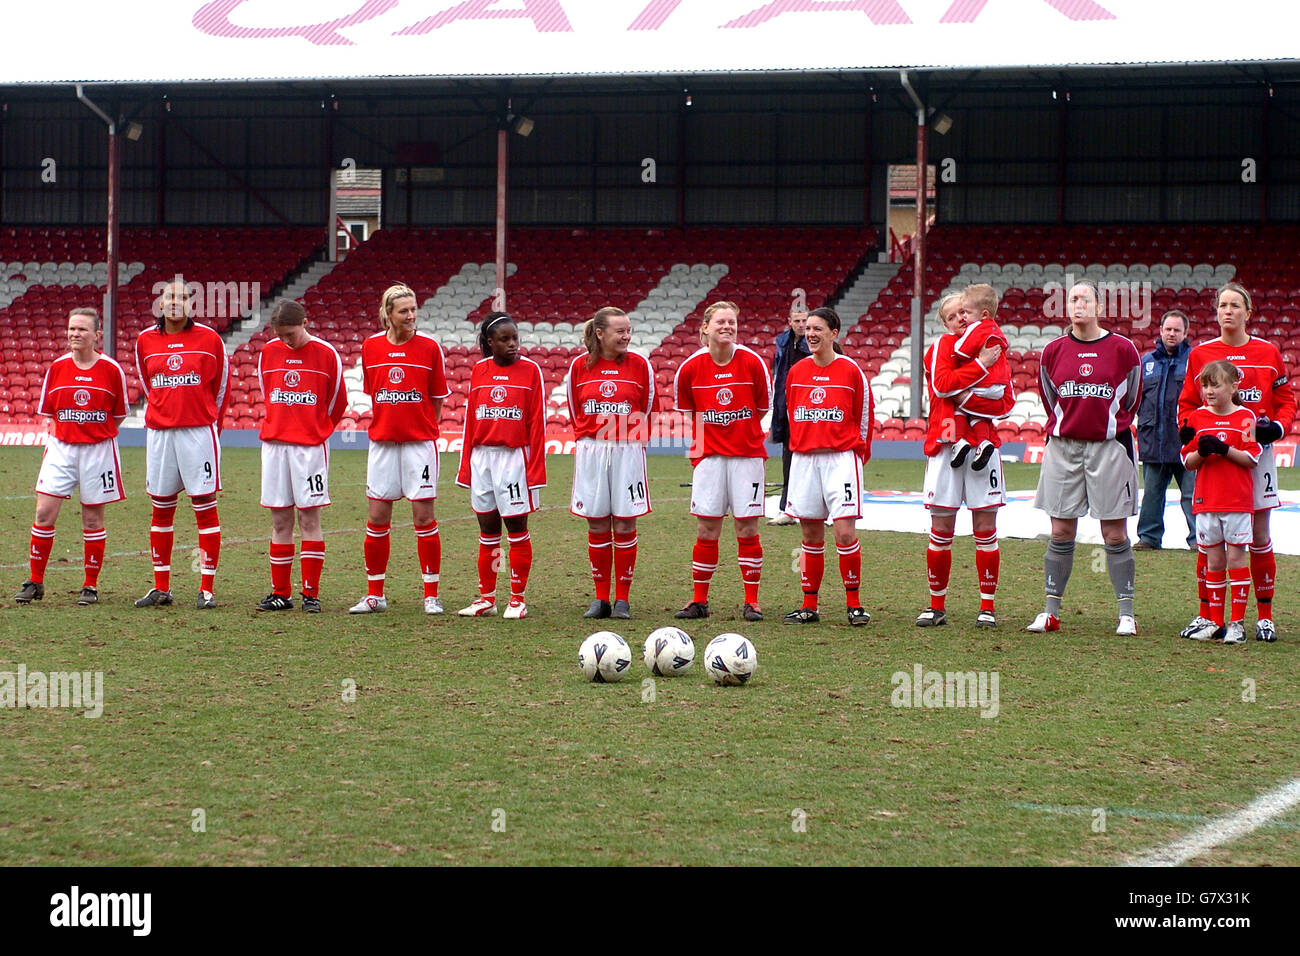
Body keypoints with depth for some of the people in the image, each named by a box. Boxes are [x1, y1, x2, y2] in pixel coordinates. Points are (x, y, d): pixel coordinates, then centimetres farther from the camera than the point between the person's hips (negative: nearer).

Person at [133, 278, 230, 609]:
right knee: (161, 509, 7)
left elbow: (222, 387, 8)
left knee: (205, 508, -3)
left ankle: (207, 590, -1)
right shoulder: (145, 341, 6)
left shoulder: (209, 339, -2)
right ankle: (161, 588, 15)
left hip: (199, 432, -3)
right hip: (159, 432, 3)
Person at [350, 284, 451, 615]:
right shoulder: (371, 346, 4)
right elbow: (371, 393, 14)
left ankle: (431, 596, 6)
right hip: (382, 441, 3)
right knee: (376, 518, 4)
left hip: (420, 442, -2)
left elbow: (437, 397, 4)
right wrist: (384, 425, 8)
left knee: (424, 516, -2)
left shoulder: (429, 346, -3)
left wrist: (424, 427, 0)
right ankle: (375, 595, 14)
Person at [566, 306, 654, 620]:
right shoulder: (580, 367, 2)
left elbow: (647, 410, 7)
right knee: (597, 526, 5)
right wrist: (589, 440, 10)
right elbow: (575, 413, 12)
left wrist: (632, 440, 7)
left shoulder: (640, 365, -1)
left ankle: (622, 600, 7)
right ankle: (601, 598, 13)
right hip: (590, 452, 1)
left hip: (627, 451, -1)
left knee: (624, 524, 1)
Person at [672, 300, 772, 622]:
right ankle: (699, 601, 12)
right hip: (708, 455, 1)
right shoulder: (690, 368, -3)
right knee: (707, 530, 2)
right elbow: (687, 409, 12)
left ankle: (751, 602, 8)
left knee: (747, 529, 1)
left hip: (747, 455, -1)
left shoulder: (753, 362, -6)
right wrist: (709, 432, 11)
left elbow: (762, 408, 5)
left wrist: (740, 430, 8)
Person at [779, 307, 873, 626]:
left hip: (841, 458, -4)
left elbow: (865, 417, 4)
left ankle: (854, 604, -1)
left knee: (845, 532, -11)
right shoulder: (797, 371, 9)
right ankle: (809, 606, 13)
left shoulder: (851, 370, -2)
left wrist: (859, 453, 6)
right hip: (804, 459, 4)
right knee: (811, 534, 7)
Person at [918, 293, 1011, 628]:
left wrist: (968, 399, -13)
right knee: (941, 528, 1)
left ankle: (987, 607, 9)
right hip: (945, 444, -2)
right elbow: (942, 384, -17)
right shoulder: (942, 346, 2)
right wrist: (980, 365, -16)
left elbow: (1006, 403, 1)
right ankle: (937, 606, 10)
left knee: (985, 528, 2)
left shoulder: (995, 350, 10)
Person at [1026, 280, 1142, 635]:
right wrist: (1065, 429, 13)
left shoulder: (1122, 349, -2)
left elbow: (1130, 401, 8)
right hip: (1063, 446, 2)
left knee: (1115, 534, -1)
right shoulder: (1054, 351, 4)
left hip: (1108, 446, -2)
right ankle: (1051, 611, 8)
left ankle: (1126, 613, 3)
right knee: (1061, 532, 4)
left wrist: (1111, 429, 11)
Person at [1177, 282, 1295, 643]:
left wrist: (1277, 427, -9)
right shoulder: (1199, 354, 6)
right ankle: (1206, 614, 8)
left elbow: (1286, 399, 9)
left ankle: (1264, 616, 10)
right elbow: (1187, 403, 10)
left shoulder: (1268, 353, 5)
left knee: (1259, 537, 3)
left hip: (1256, 451, 0)